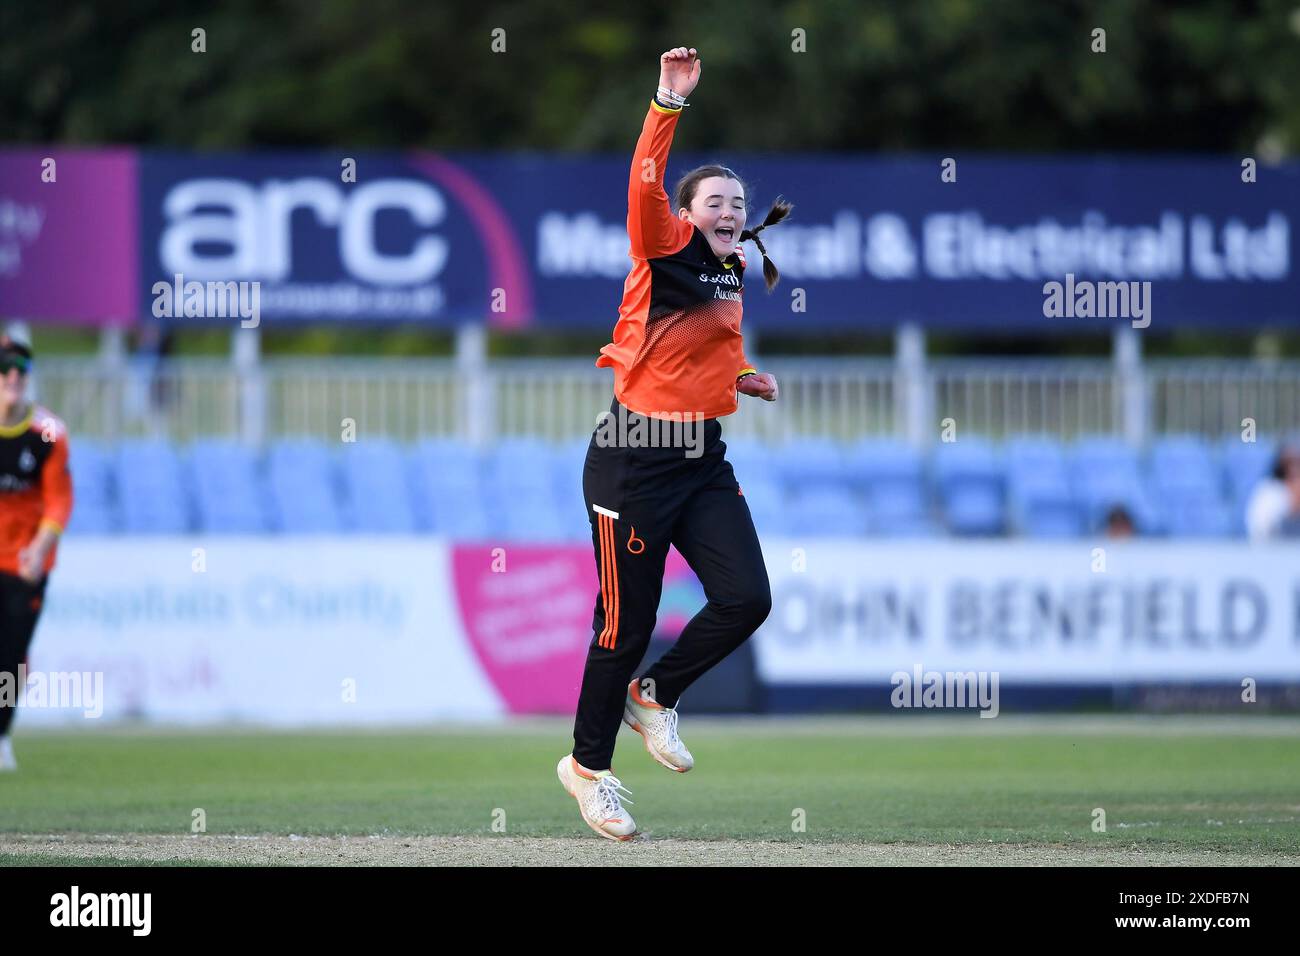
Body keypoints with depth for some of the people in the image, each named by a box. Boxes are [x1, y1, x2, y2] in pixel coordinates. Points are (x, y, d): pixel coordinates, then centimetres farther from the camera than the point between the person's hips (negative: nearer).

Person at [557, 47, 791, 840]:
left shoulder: (732, 273, 13)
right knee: (627, 621, -2)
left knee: (747, 599, -7)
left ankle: (656, 695, 19)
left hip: (705, 459, 7)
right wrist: (671, 102, -38)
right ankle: (589, 767, 16)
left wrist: (746, 379, 11)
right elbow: (646, 187, -27)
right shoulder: (667, 250, -7)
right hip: (635, 457, -7)